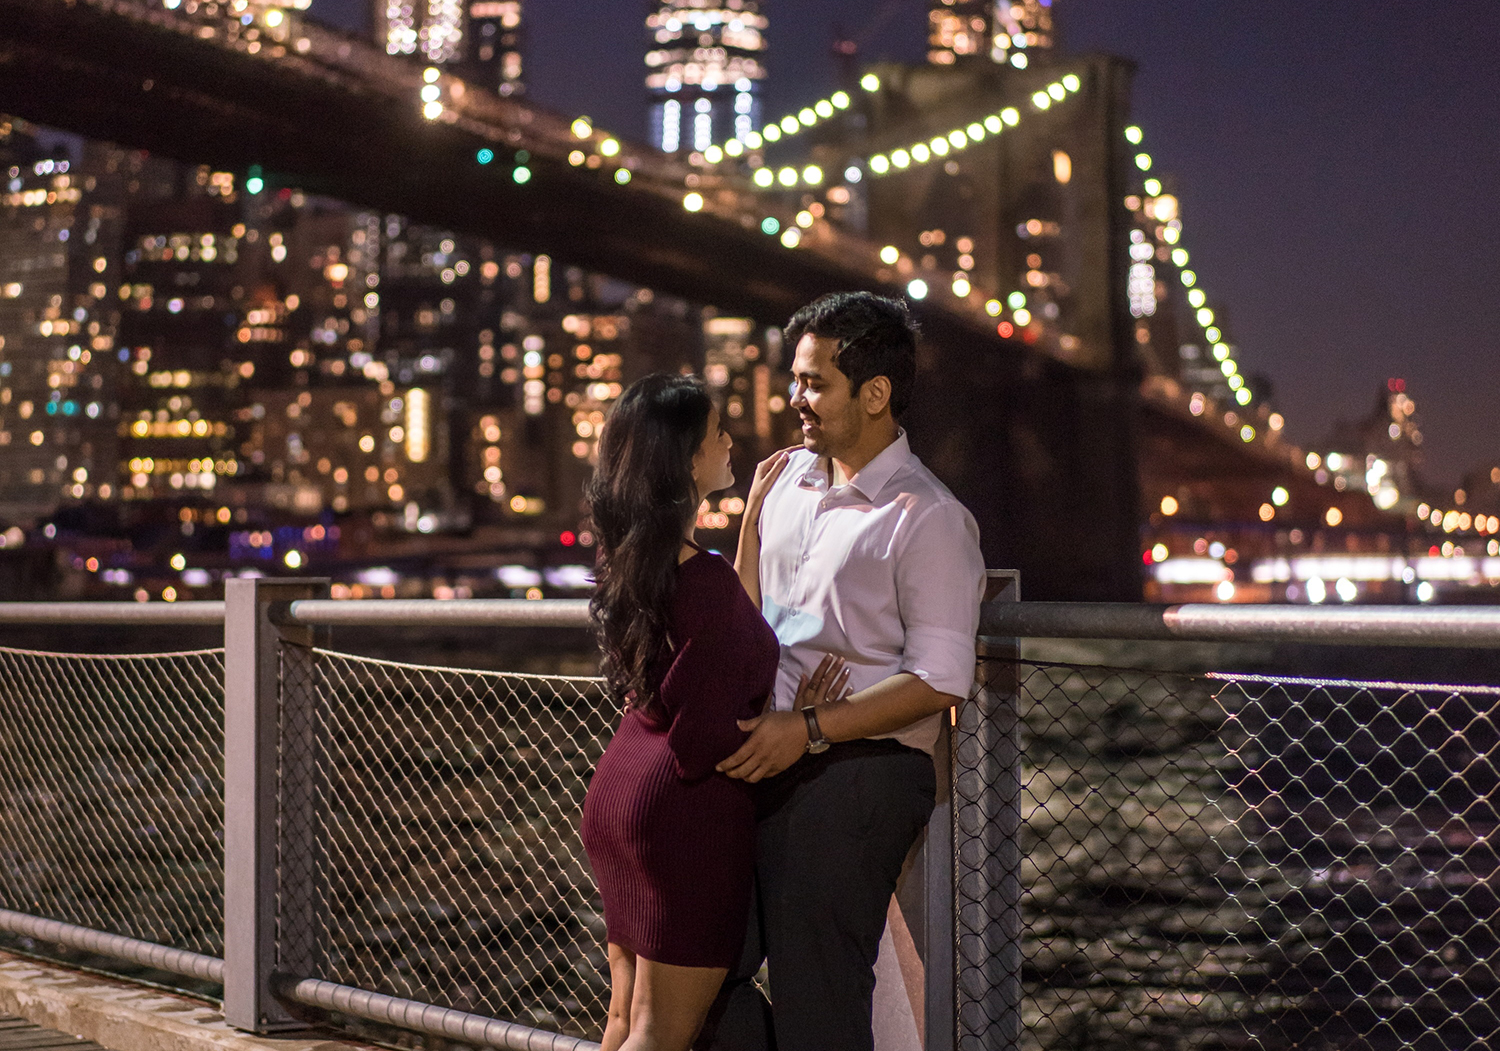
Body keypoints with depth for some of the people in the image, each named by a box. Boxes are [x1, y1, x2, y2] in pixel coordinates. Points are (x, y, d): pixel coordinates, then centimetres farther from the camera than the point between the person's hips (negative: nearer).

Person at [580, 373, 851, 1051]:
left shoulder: (631, 558, 5)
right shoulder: (704, 578, -23)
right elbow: (701, 744, -22)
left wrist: (753, 520, 22)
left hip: (617, 792, 9)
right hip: (686, 816, -9)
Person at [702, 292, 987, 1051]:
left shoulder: (928, 518, -10)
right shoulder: (788, 476, 13)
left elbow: (938, 680, -15)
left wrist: (809, 729, -20)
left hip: (855, 774, -7)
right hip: (762, 765, 8)